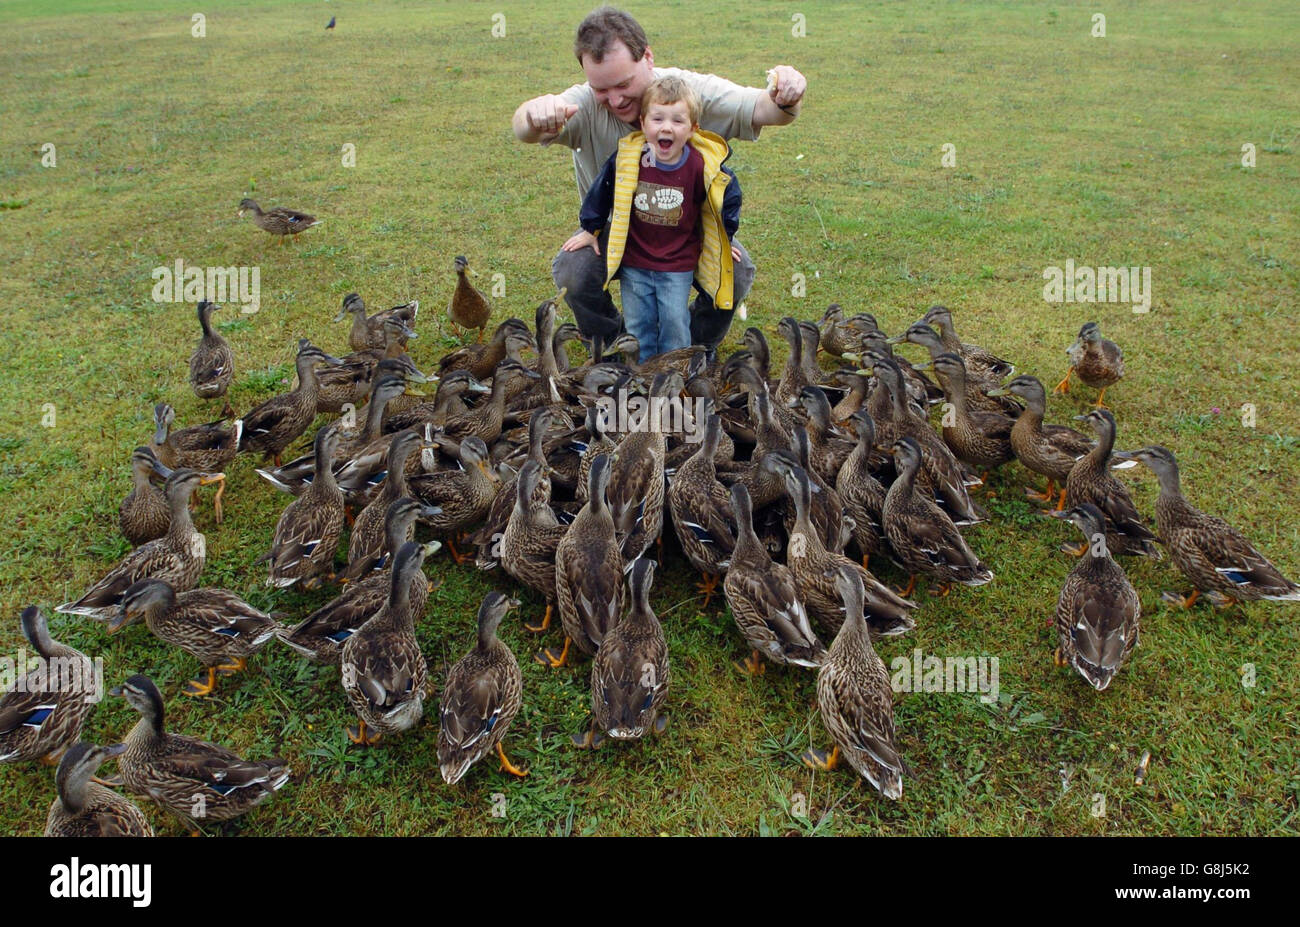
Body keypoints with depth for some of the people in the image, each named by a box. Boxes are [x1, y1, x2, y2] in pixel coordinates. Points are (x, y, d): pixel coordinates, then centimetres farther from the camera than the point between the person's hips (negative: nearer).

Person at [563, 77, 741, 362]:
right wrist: (590, 230, 13)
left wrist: (722, 240, 9)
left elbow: (729, 195, 3)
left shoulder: (701, 166, -15)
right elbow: (602, 191, 4)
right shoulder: (627, 159, -13)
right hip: (634, 263, 1)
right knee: (637, 323, 9)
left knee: (674, 323, 4)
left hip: (679, 265, -1)